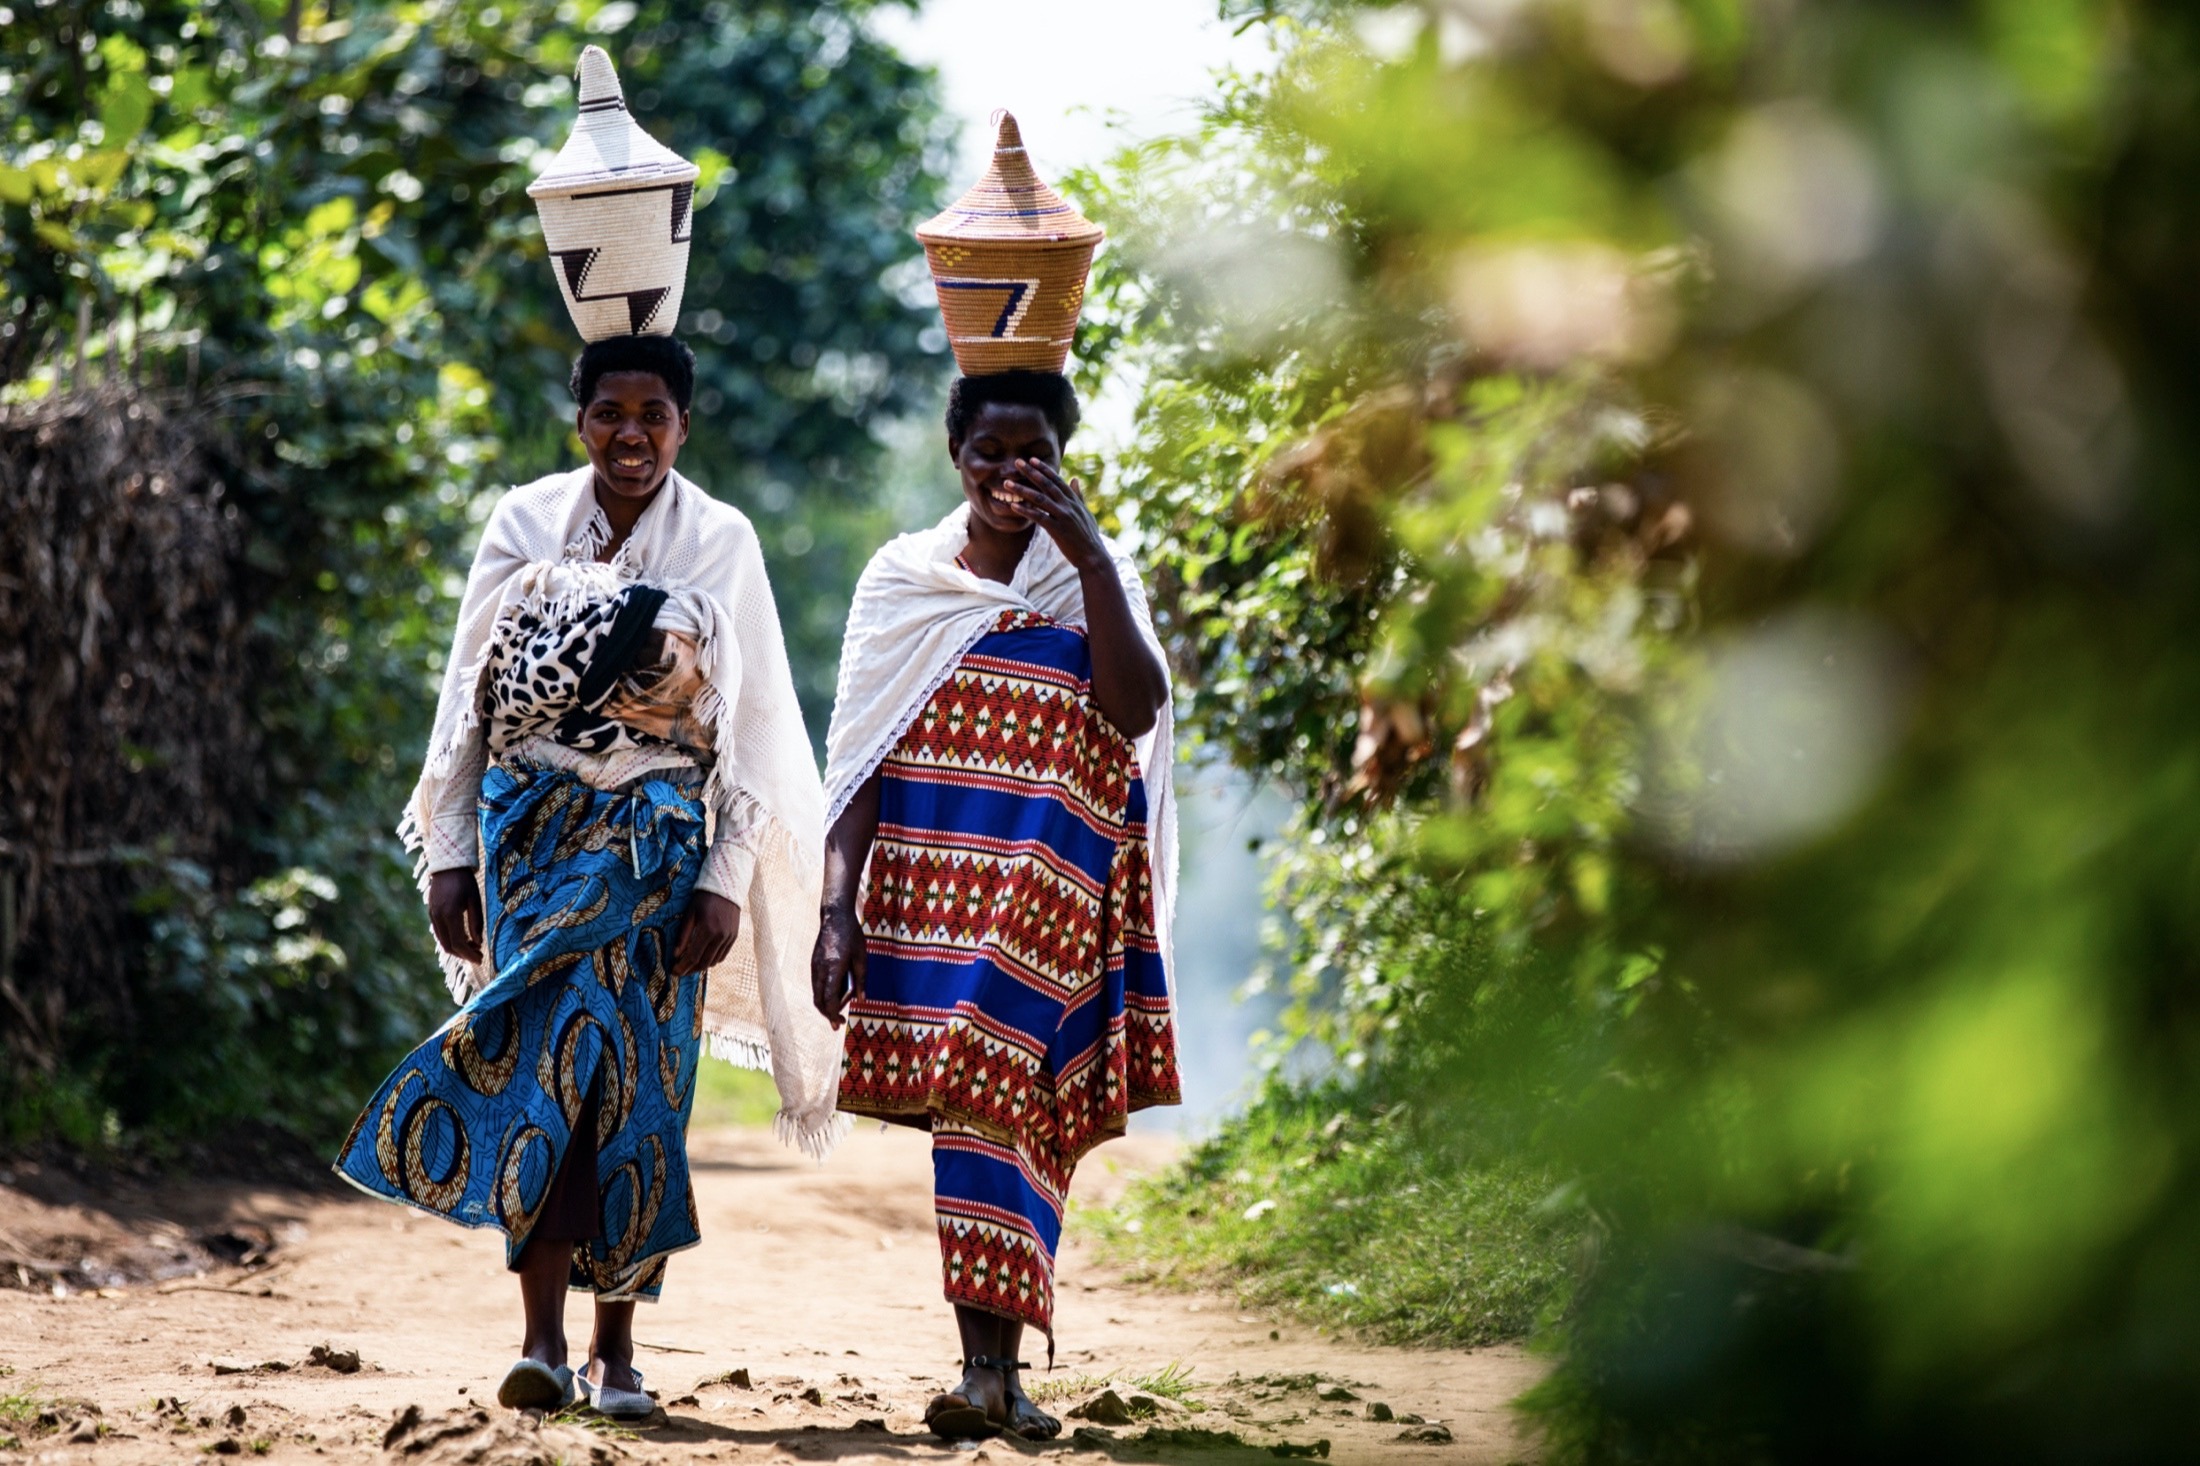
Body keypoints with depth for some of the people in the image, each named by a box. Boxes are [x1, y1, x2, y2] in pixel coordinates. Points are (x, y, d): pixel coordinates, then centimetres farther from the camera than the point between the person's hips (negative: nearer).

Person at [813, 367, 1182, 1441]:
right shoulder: (903, 578, 9)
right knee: (973, 1105, -3)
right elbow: (860, 756, 6)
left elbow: (1137, 710, -11)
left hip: (1051, 895, -1)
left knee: (1004, 1098, -10)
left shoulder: (1094, 578, 7)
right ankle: (993, 1370, -1)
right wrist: (838, 908, -3)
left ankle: (992, 1365, -13)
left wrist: (1090, 555, -16)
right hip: (930, 887, 1)